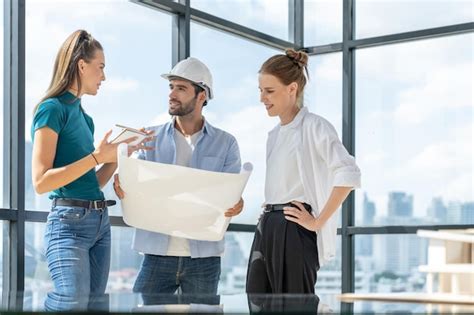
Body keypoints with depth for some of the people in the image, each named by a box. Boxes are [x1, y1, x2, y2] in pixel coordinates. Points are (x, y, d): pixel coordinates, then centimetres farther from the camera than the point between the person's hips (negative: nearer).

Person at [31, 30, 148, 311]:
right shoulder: (53, 108, -7)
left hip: (100, 222, 9)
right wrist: (97, 156, -16)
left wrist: (119, 153, 9)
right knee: (74, 306, -16)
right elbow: (41, 181, -15)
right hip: (70, 221, -9)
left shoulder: (85, 116, 17)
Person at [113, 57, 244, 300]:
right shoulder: (151, 138, 8)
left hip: (204, 255, 0)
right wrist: (121, 189, -16)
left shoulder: (225, 143, 6)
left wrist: (236, 205, -19)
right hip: (157, 252, 1)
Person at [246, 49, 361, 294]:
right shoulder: (274, 135, 18)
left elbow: (349, 174, -20)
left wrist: (318, 222, -18)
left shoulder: (313, 126, -8)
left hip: (294, 230, -8)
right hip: (266, 229, 8)